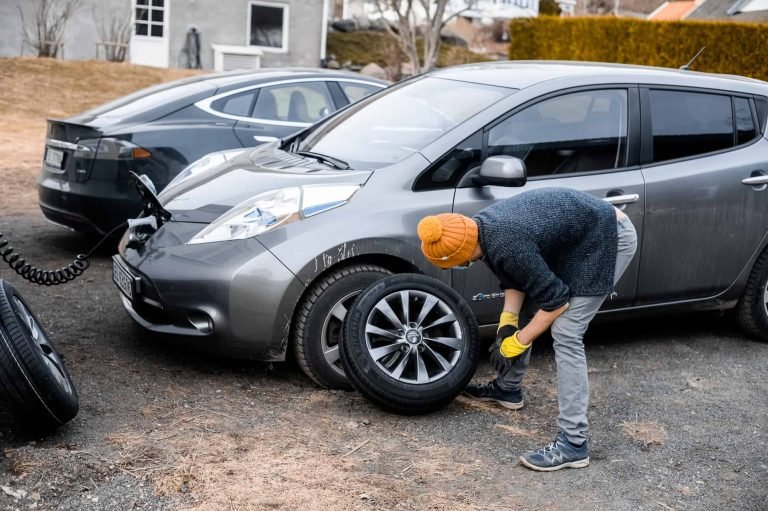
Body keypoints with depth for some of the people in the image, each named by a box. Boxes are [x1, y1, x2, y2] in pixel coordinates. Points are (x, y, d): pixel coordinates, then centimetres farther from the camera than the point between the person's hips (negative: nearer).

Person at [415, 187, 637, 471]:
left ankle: (573, 443, -14)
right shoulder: (482, 225, -5)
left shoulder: (507, 246, -32)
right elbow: (515, 278, 8)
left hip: (609, 239, -10)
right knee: (523, 318, 16)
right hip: (576, 236, 10)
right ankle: (508, 388, 35)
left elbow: (555, 301, -23)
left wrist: (516, 342, -13)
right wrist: (507, 323, -5)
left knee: (566, 334, -16)